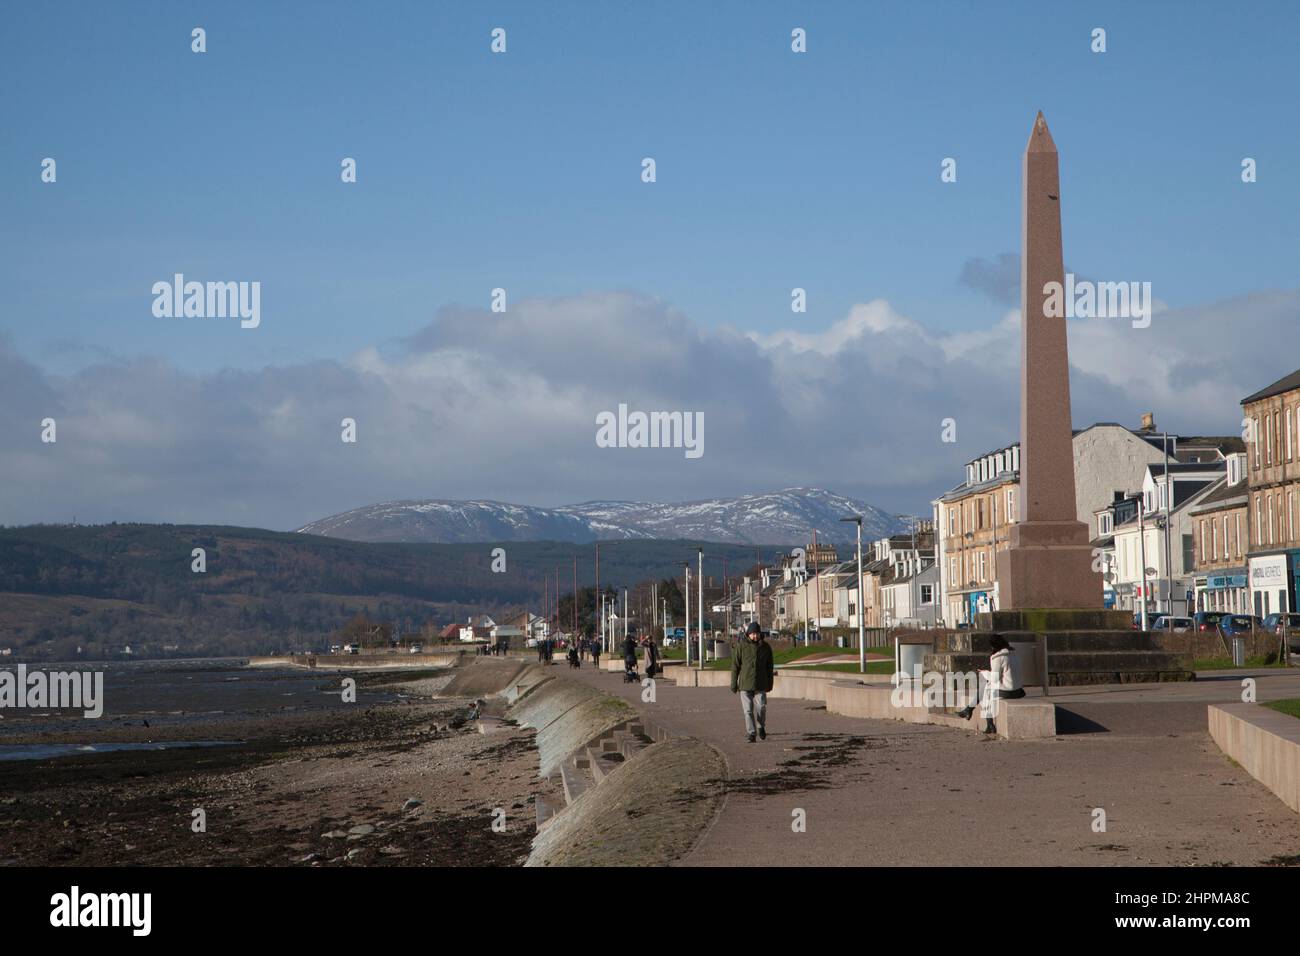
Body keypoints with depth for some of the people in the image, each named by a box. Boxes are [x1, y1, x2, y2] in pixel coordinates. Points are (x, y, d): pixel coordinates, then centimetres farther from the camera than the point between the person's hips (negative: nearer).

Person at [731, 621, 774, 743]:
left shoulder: (766, 647, 4)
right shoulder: (741, 646, -3)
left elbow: (769, 667, 12)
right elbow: (735, 665, 0)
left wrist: (770, 683, 13)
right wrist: (734, 684, -2)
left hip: (760, 684, 1)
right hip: (745, 683, -1)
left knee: (761, 707, -6)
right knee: (748, 710, -3)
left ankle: (761, 727, 20)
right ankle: (751, 734, 3)